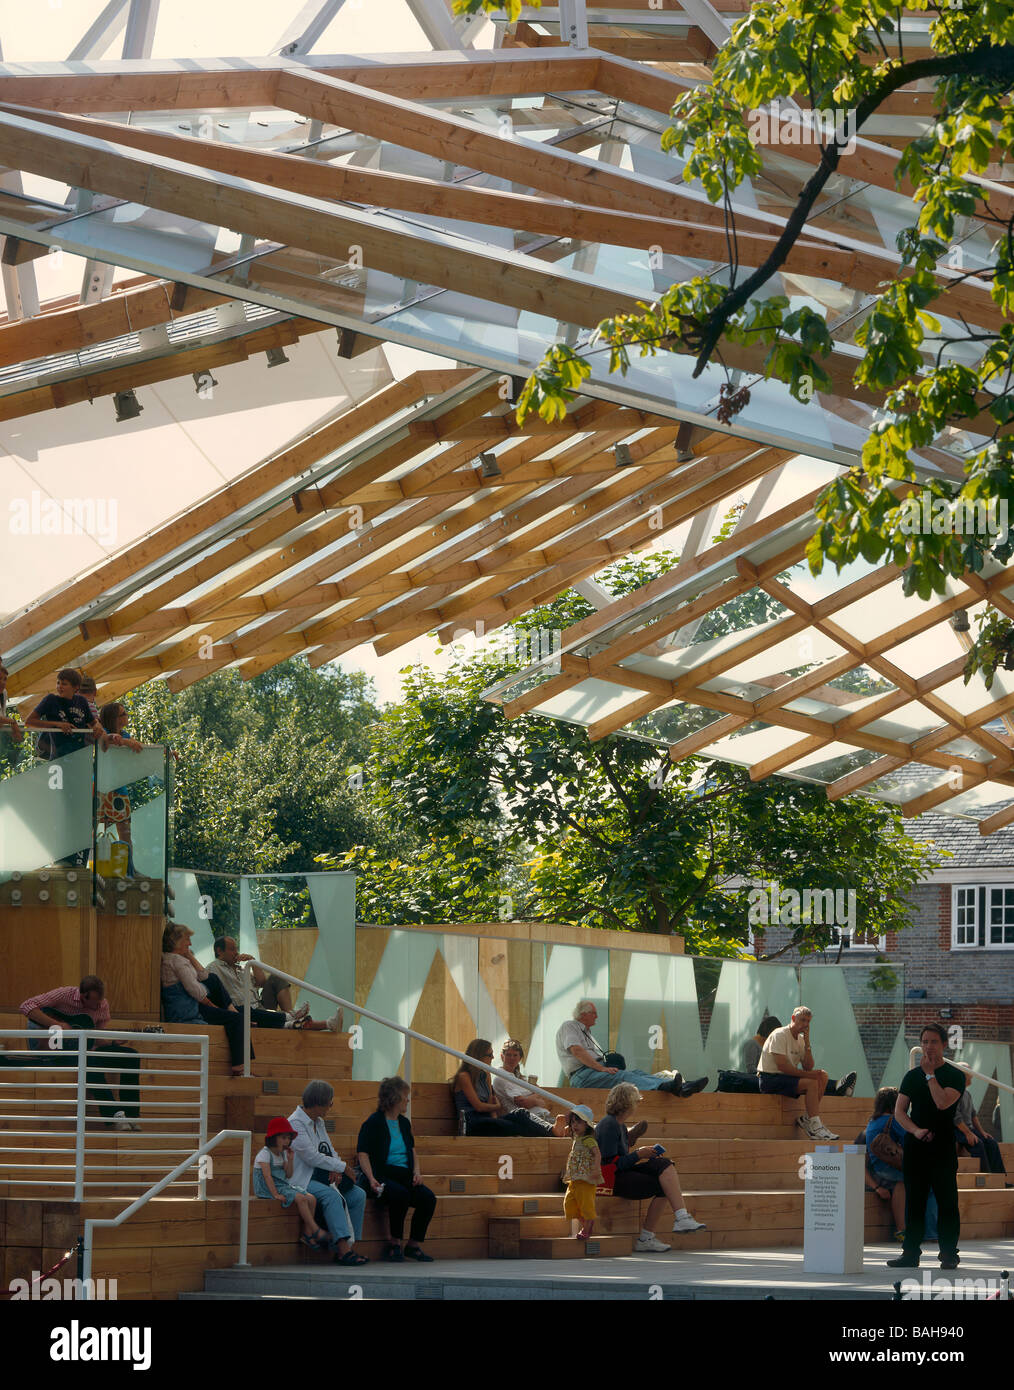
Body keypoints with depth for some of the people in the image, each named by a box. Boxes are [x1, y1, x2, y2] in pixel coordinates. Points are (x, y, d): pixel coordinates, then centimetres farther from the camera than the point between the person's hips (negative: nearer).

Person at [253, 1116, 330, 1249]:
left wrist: (290, 1159, -2)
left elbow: (288, 1175, 12)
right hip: (268, 1188, -8)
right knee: (301, 1198, -26)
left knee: (311, 1199, -8)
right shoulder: (265, 1154, -11)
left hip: (284, 1186, 8)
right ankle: (316, 1231, -21)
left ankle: (307, 1234, -8)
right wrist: (275, 1194, -25)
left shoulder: (283, 1154, 13)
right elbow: (267, 1176, -19)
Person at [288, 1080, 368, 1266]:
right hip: (301, 1180, -9)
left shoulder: (319, 1122, 17)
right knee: (331, 1195, -34)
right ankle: (343, 1248, -41)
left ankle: (347, 1248, -15)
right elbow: (311, 1157, -20)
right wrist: (342, 1167, -15)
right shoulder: (295, 1123, -12)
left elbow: (329, 1151, 17)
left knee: (358, 1195, -8)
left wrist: (336, 1170, -6)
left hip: (322, 1177, 9)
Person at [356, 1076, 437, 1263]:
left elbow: (412, 1150, 29)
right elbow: (363, 1153, -9)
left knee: (428, 1198, -20)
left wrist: (416, 1172, 9)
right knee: (400, 1194, -36)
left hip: (404, 1176, 7)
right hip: (382, 1176, -7)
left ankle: (414, 1245, -8)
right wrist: (371, 1179, -24)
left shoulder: (404, 1123, 19)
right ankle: (395, 1244, -19)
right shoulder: (373, 1123, -3)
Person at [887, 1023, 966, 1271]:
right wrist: (916, 1130, -10)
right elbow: (899, 1111, 7)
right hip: (915, 1146, 4)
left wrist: (930, 1074, -8)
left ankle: (949, 1253, 0)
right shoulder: (911, 1076, 13)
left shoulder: (954, 1076, 0)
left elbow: (942, 1102, -16)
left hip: (943, 1147, -4)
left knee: (946, 1201, -4)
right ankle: (911, 1252, 9)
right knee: (914, 1201, 5)